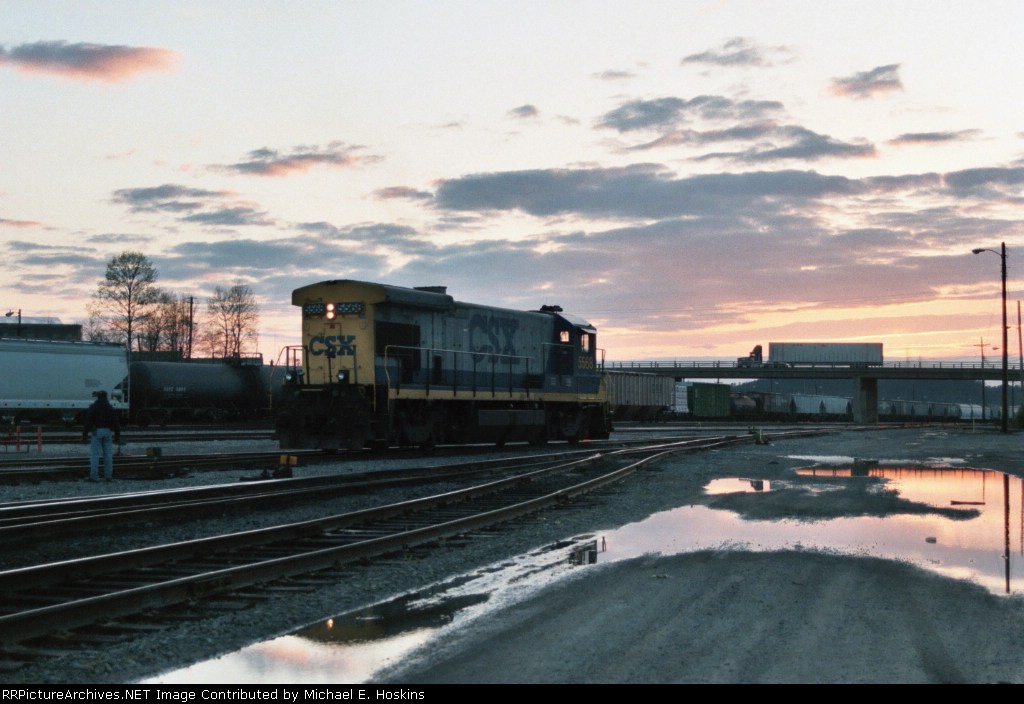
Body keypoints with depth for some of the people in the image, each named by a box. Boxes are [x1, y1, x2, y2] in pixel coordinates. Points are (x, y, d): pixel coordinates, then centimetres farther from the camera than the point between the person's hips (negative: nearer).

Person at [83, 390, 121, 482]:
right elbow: (116, 423, 11)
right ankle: (108, 475, 5)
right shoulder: (111, 408, 13)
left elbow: (88, 422, -3)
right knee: (108, 455, 6)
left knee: (95, 454, -4)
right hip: (108, 432, 3)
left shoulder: (93, 407, 3)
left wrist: (85, 433, -2)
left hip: (97, 431, -3)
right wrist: (117, 435, 14)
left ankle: (94, 476, -10)